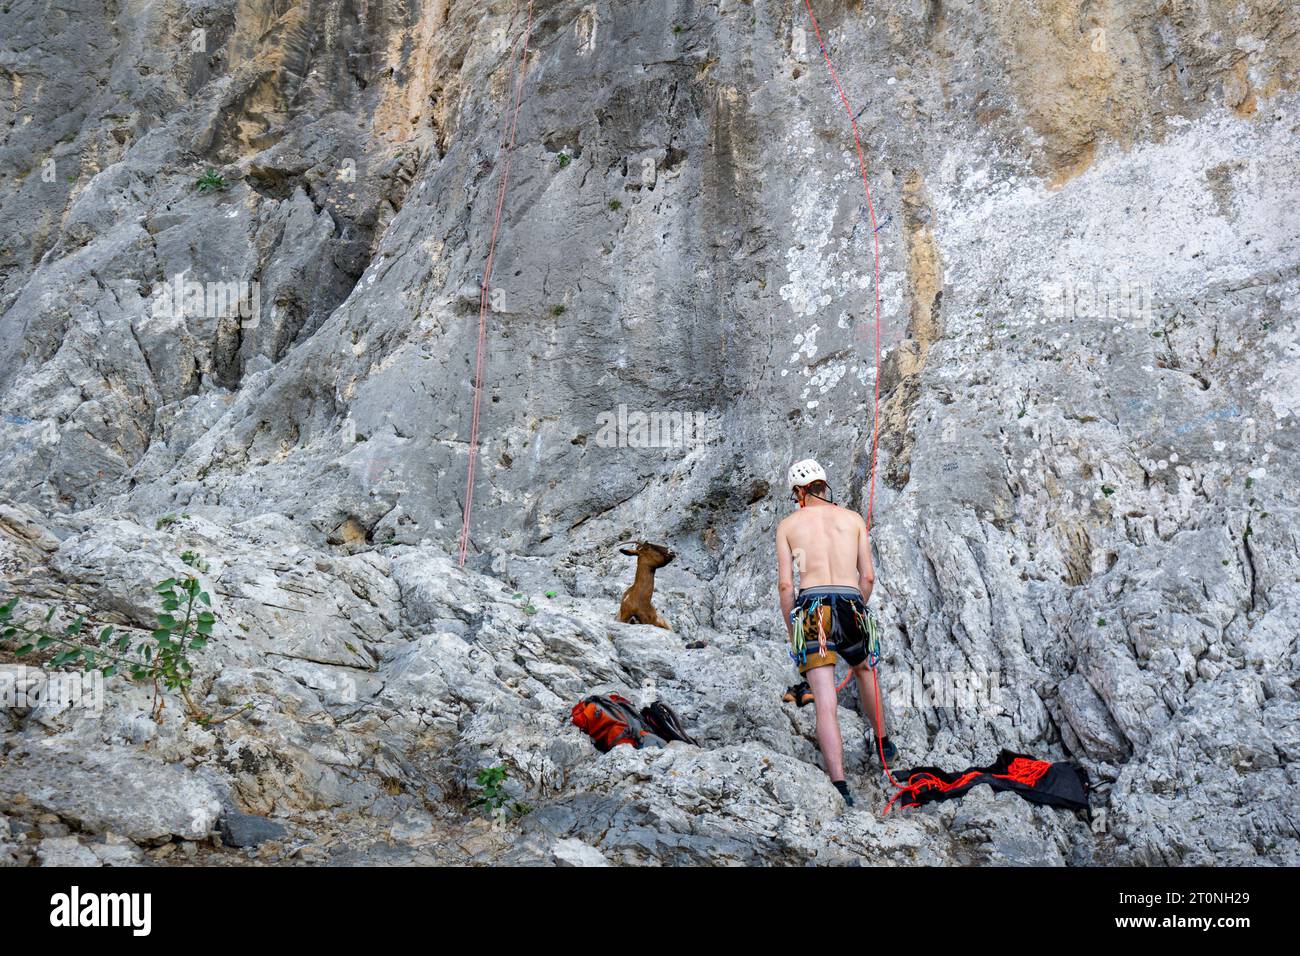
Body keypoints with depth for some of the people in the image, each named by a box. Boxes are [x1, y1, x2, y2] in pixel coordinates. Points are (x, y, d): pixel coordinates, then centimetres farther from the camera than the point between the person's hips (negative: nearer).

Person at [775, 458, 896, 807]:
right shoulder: (853, 519, 11)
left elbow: (785, 584, 2)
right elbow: (868, 577, 9)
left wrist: (790, 628, 12)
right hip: (851, 605, 2)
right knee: (864, 671, 31)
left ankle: (840, 786, -13)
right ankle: (883, 743, 47)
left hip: (812, 610, -2)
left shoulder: (788, 524, 8)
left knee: (825, 704, -5)